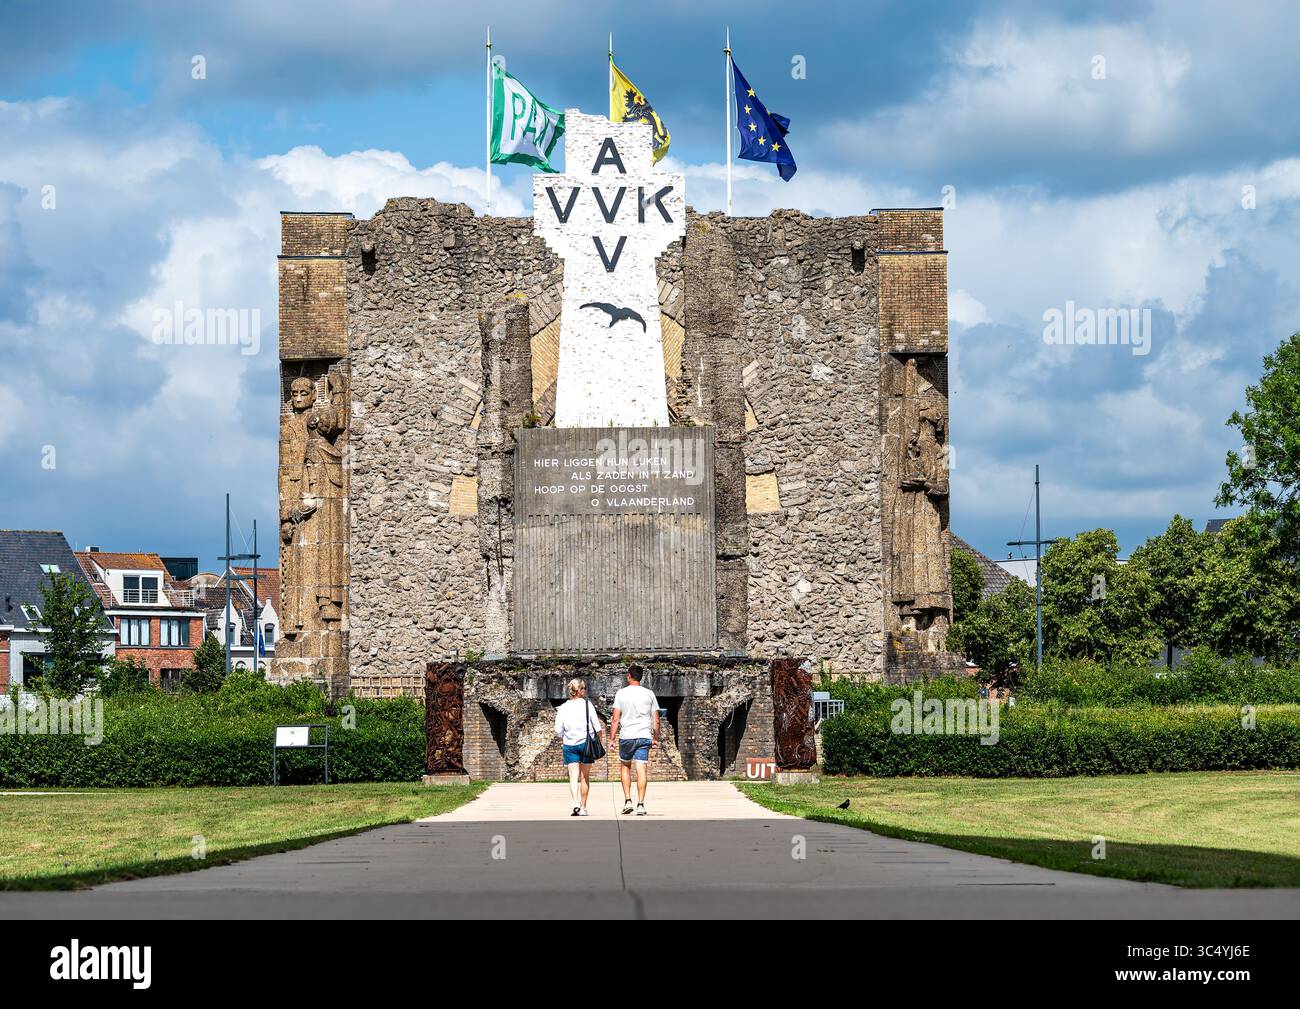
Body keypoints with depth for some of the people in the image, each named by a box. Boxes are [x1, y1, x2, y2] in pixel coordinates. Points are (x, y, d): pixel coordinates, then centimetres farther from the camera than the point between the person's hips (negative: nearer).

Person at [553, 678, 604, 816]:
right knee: (585, 777, 10)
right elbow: (597, 726, -5)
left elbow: (558, 729, 0)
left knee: (573, 777, -3)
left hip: (569, 745, 1)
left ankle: (576, 801, -26)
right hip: (586, 743, -1)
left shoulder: (563, 708, 0)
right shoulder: (587, 704, -5)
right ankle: (583, 807, 14)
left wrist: (562, 740, 19)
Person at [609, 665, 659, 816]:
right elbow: (656, 720, 5)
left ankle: (627, 801, 7)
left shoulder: (621, 694, 0)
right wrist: (655, 738, 16)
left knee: (625, 766, 17)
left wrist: (611, 739, 2)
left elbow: (615, 719, -3)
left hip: (626, 737, -1)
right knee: (642, 770, -2)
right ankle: (640, 805, -9)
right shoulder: (649, 694, 5)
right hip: (644, 736, 1)